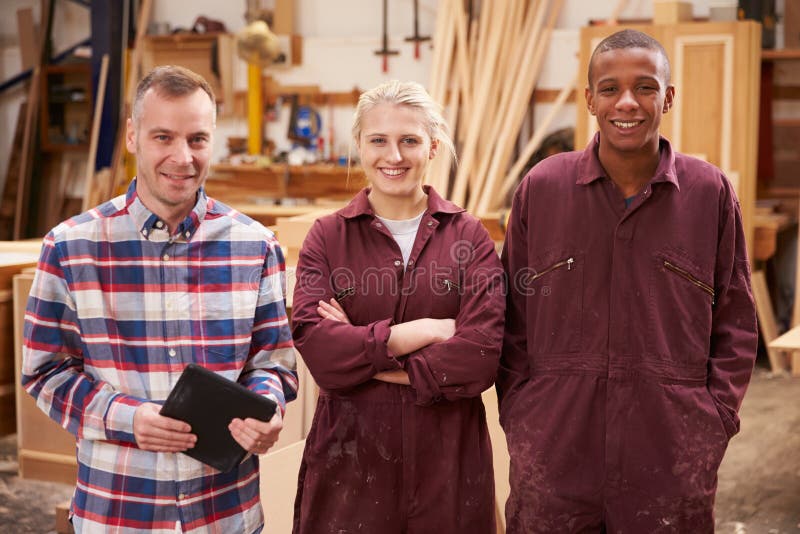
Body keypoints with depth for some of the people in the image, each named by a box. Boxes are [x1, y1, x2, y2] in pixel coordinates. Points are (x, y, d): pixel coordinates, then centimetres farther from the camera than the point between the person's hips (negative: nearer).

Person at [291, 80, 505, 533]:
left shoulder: (469, 236, 1)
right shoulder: (328, 236, 1)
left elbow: (481, 355, -12)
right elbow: (315, 347, -13)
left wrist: (361, 354, -11)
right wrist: (423, 330, -14)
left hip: (448, 461, 0)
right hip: (350, 460, 0)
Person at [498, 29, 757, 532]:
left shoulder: (711, 193, 0)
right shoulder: (540, 188, 1)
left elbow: (736, 325, 6)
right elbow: (513, 318, 6)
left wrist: (715, 422, -2)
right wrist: (518, 418, 1)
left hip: (672, 457, 0)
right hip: (553, 453, 0)